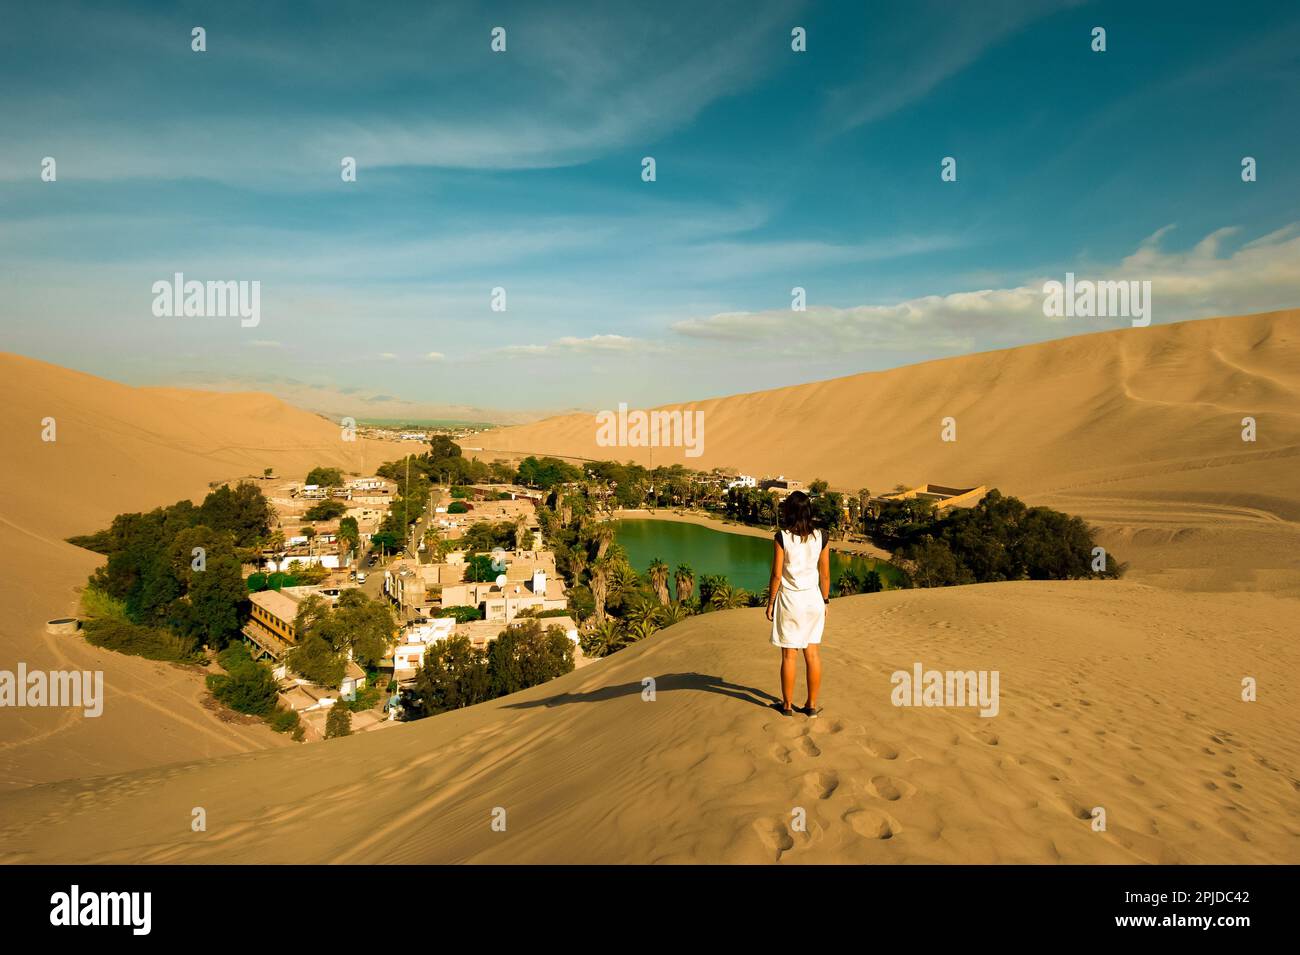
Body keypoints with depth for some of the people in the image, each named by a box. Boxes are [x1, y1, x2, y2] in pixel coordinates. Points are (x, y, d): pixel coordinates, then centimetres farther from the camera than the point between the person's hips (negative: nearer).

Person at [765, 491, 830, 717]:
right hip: (813, 599, 3)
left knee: (789, 655, 7)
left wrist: (770, 602, -1)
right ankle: (812, 705, 20)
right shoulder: (821, 537, -4)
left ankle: (787, 705, 19)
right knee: (813, 654, 12)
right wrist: (825, 601, 13)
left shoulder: (782, 537, -14)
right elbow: (825, 574, 1)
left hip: (789, 599, -3)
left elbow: (776, 575, -12)